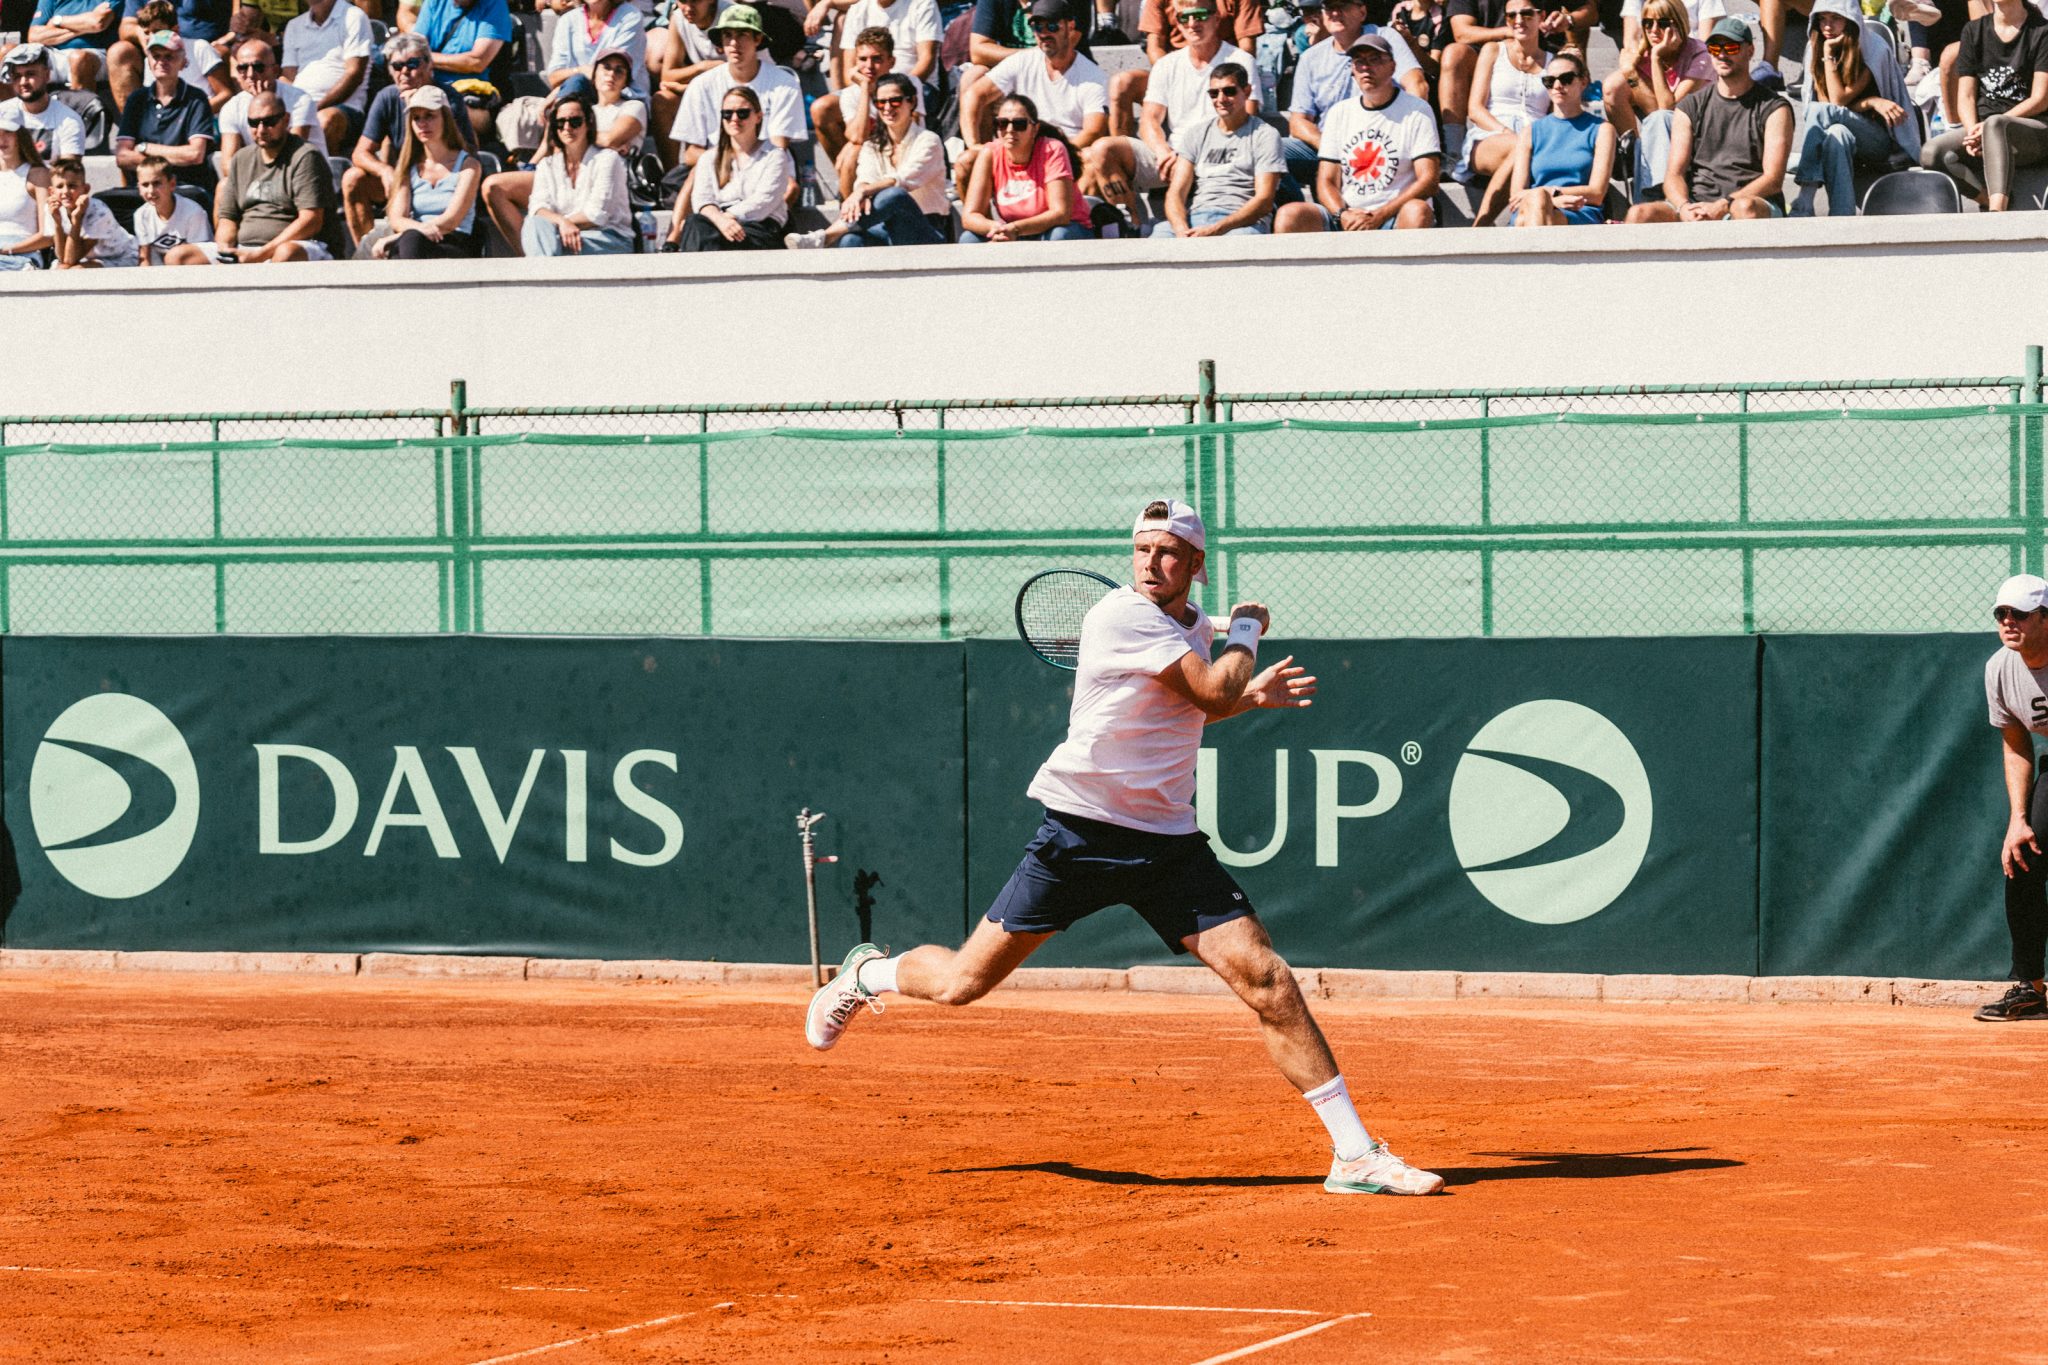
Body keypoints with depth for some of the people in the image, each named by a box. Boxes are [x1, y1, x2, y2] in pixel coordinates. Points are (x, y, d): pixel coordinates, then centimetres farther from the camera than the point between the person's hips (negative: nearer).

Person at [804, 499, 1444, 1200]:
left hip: (1168, 841, 5)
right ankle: (869, 972, 38)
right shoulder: (1120, 617, -14)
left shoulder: (1195, 626, 11)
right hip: (1082, 828, -5)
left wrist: (1249, 695, 17)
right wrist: (1246, 631, -2)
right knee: (964, 982, 3)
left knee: (1267, 981, -11)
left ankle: (1356, 1154, -8)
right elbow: (1213, 693, -20)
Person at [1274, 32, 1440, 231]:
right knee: (1288, 215, -22)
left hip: (1393, 216, -3)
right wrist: (1343, 214, -11)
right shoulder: (1339, 113, 17)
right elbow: (1326, 180, 13)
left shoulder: (1416, 111, 4)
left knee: (1417, 211, -38)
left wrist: (1378, 217, -17)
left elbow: (1428, 181, -5)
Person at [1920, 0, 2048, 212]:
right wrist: (1973, 131, -13)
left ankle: (1996, 213, -57)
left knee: (1994, 124, -40)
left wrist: (1987, 127, -16)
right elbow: (1966, 96, 9)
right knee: (1932, 153, -26)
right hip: (1979, 127, 4)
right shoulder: (1974, 30, 15)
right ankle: (2006, 205, -32)